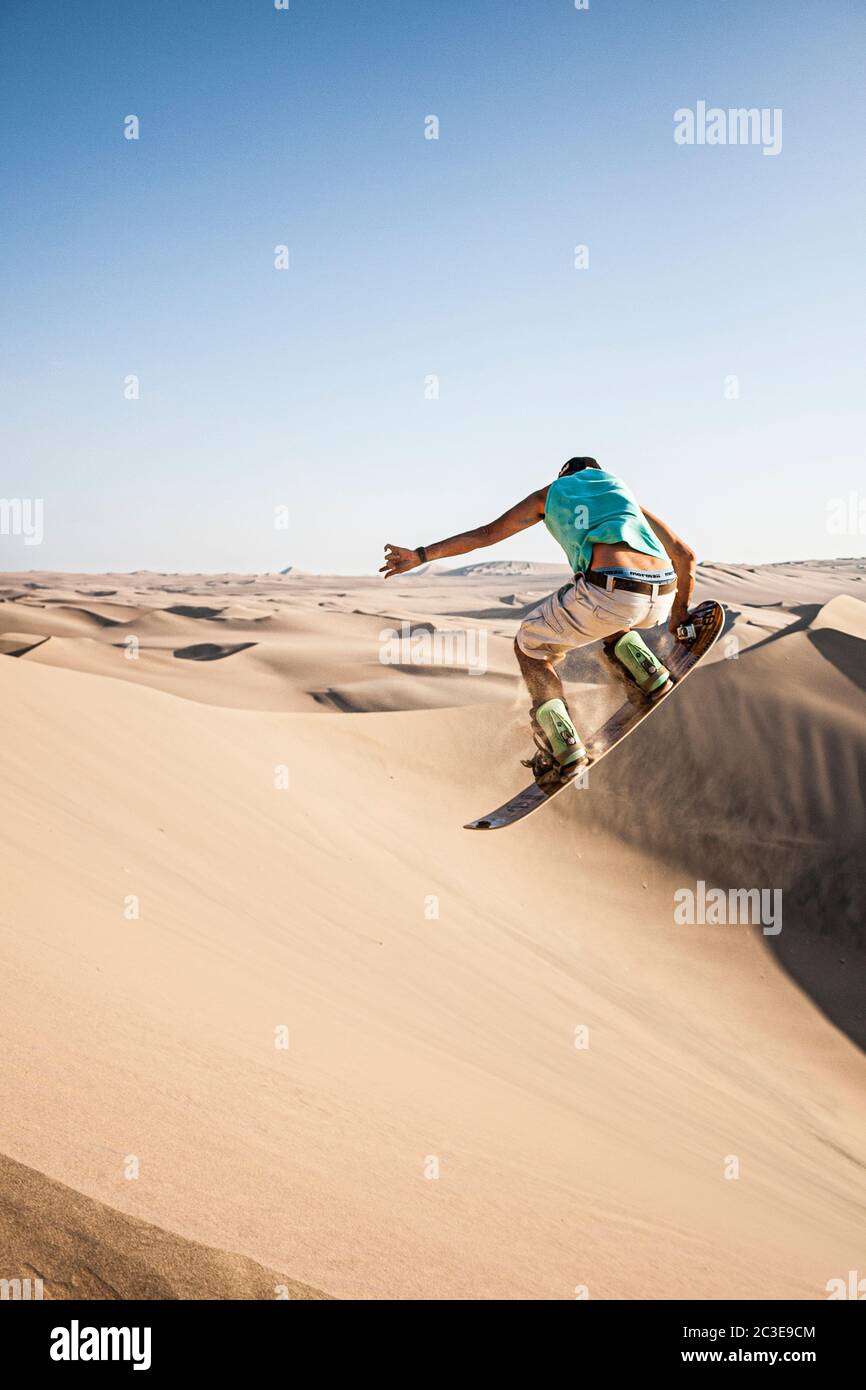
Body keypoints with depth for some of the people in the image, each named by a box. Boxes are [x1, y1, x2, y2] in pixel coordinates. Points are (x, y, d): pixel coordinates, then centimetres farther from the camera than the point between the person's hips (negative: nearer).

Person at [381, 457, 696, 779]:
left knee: (530, 646, 21)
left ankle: (564, 751, 12)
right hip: (658, 600, 5)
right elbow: (685, 554, 30)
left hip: (608, 592, -5)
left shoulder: (551, 492, 27)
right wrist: (678, 616, 41)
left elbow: (485, 534, 25)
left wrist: (421, 555, 31)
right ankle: (651, 675, 19)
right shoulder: (621, 489, 34)